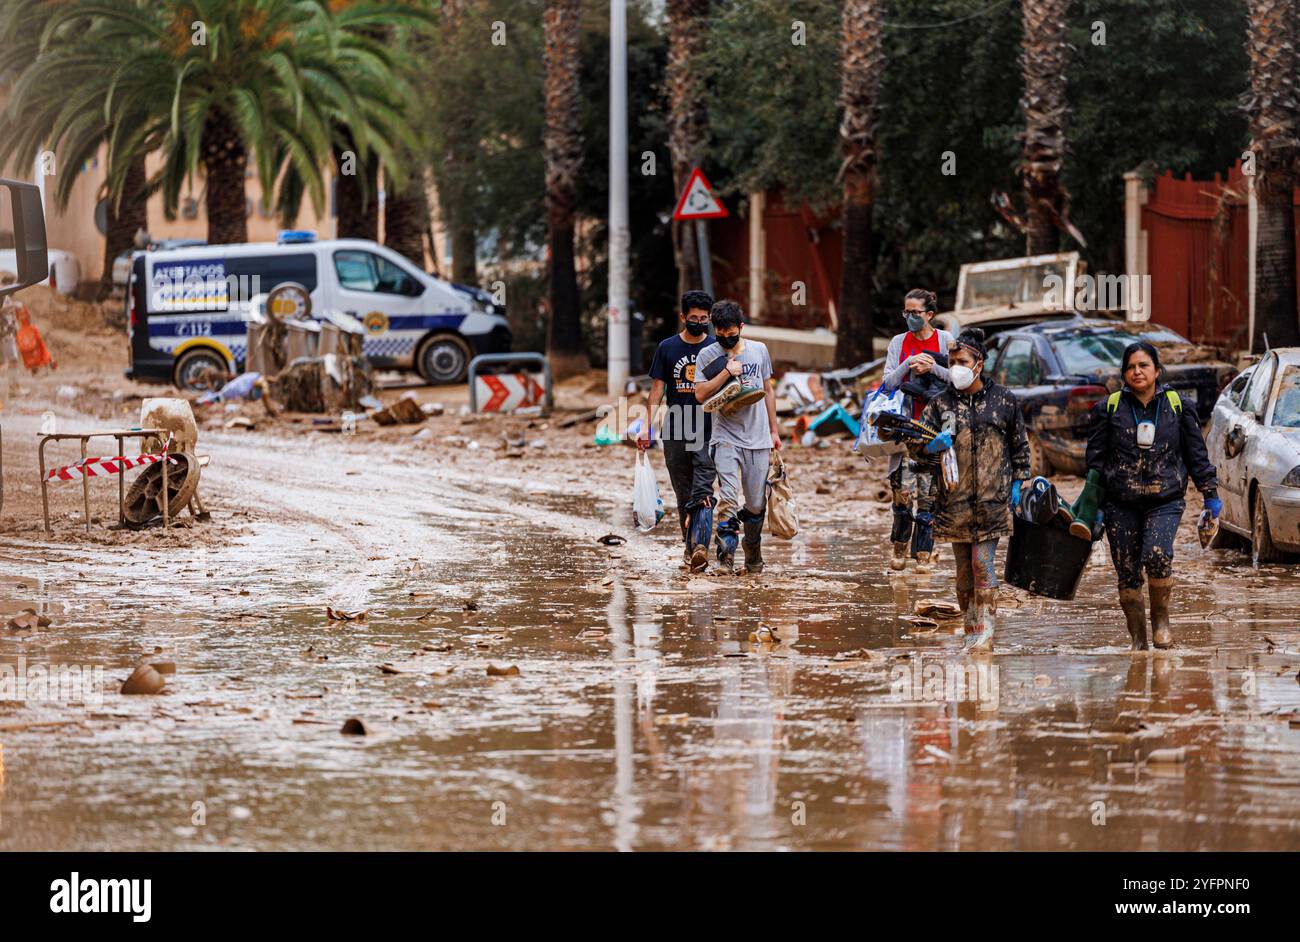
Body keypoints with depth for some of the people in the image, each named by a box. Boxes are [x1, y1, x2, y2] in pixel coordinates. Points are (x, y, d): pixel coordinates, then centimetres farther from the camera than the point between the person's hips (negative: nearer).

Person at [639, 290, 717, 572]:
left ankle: (701, 548, -27)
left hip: (708, 432, -2)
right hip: (675, 432, 2)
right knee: (683, 495, 6)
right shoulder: (667, 348, 7)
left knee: (702, 494, -15)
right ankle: (690, 546, 16)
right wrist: (647, 426, 0)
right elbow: (657, 388, 8)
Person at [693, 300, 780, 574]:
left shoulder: (758, 350, 9)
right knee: (729, 499, -18)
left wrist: (774, 430, 16)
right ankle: (726, 556, -17)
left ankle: (753, 556, 24)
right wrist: (728, 372, -16)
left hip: (758, 438, 3)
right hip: (725, 437, -3)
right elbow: (700, 394, -9)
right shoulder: (708, 355, 0)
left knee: (756, 504, 6)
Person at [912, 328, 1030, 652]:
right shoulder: (941, 403, 5)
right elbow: (916, 445, 3)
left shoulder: (1003, 400, 3)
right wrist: (933, 445, -18)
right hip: (954, 500, 3)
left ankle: (985, 632, -9)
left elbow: (1019, 445, 12)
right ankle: (970, 631, 16)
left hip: (991, 500, -3)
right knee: (963, 569, 8)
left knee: (983, 565, -11)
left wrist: (1017, 482, 8)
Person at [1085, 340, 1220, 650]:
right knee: (1127, 575, 1)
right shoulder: (1110, 408, 4)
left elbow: (1197, 454, 12)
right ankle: (1138, 641, 13)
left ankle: (1161, 619, -3)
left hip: (1165, 500, -1)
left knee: (1157, 557, -25)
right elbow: (1095, 458, 7)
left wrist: (1210, 495, 11)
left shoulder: (1176, 407, 5)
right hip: (1121, 505, 1)